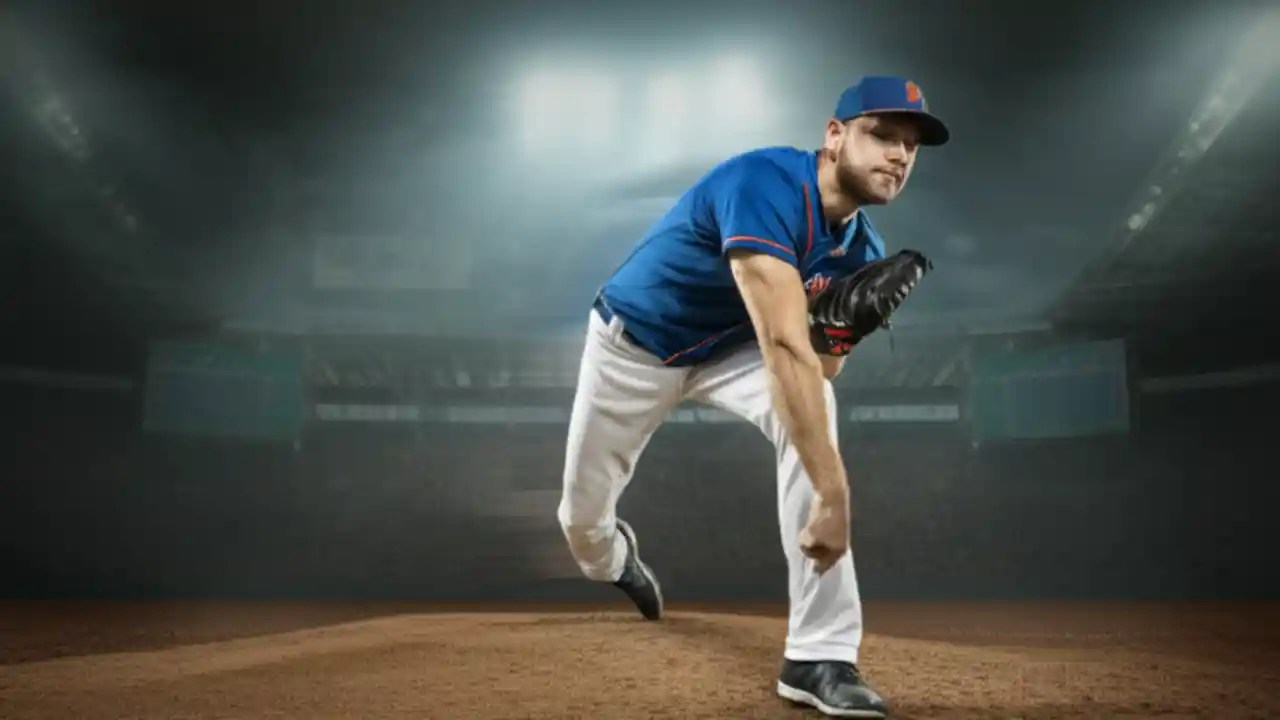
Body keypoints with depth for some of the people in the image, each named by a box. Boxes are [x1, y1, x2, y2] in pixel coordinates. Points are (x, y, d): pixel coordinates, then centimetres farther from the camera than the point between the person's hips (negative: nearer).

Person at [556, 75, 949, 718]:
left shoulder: (863, 249, -12)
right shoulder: (765, 184, -37)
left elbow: (819, 367, -11)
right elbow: (784, 349, -46)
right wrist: (833, 491, -49)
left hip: (728, 348, 4)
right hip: (633, 343, -4)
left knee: (813, 412, -27)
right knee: (583, 512, 7)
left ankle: (820, 656, -23)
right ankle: (615, 560, 51)